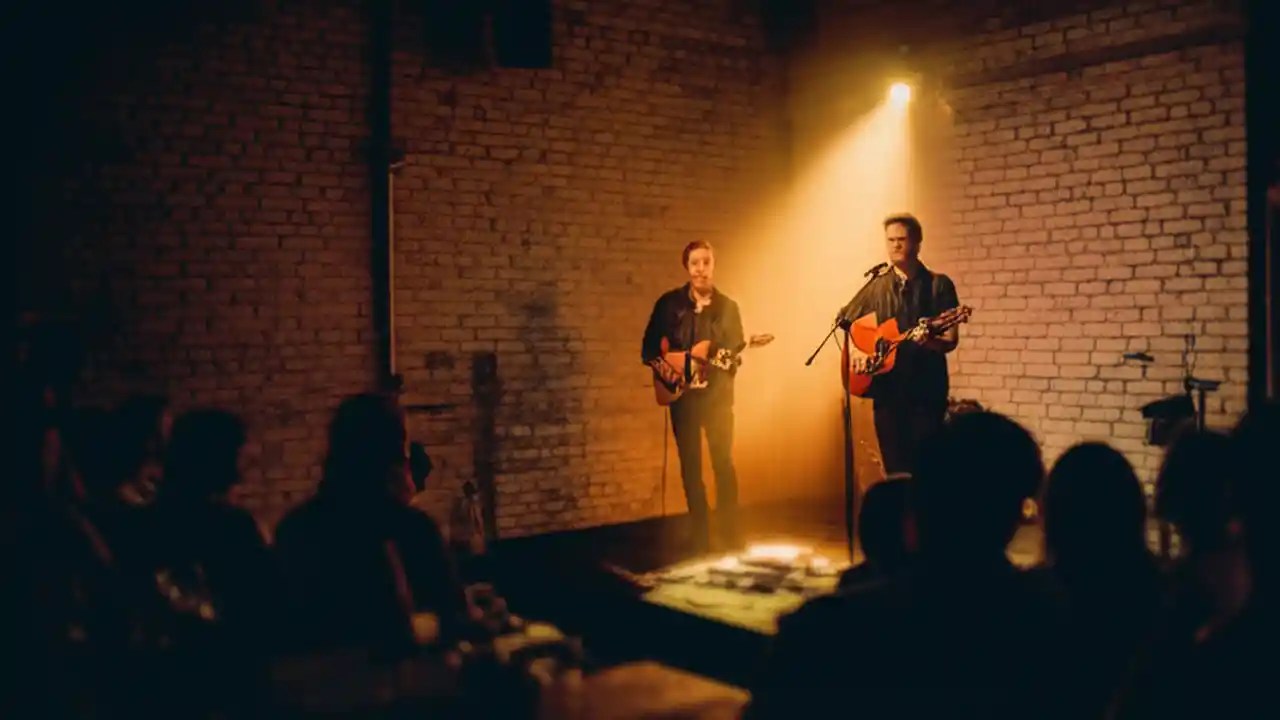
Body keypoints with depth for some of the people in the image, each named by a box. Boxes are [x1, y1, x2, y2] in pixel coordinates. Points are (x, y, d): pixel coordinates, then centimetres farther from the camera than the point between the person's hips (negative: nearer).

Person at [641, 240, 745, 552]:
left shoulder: (727, 306, 4)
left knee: (723, 462, -5)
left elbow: (737, 350, 2)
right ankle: (701, 537, 13)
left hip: (717, 393, 0)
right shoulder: (669, 303, 2)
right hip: (682, 394, 1)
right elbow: (649, 346, 7)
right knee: (690, 466, 4)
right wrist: (659, 364, -12)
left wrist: (730, 358, -19)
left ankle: (731, 536, 4)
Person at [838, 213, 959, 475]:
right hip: (887, 389, 3)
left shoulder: (938, 284, -1)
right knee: (895, 467, 5)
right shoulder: (877, 284, 7)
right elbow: (844, 322, 16)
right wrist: (855, 350, -2)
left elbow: (951, 341, -5)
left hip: (926, 390, -3)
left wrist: (929, 340, -26)